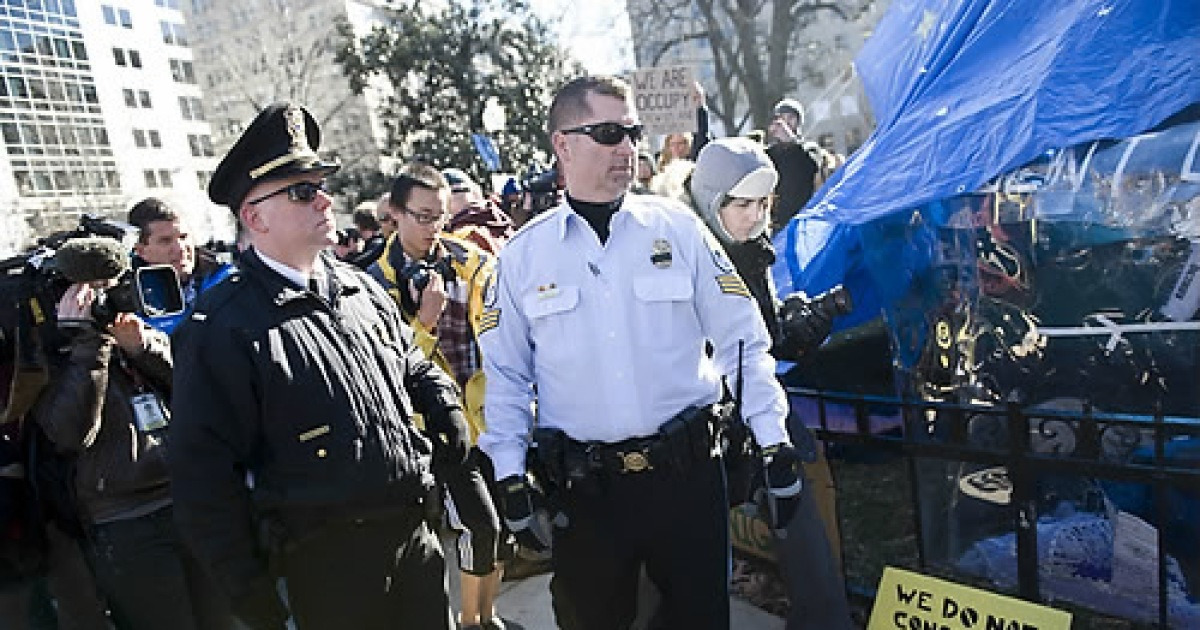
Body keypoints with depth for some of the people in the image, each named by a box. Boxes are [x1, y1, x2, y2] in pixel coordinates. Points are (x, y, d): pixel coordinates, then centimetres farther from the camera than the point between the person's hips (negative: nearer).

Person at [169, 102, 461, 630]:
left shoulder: (360, 288, 6)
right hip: (326, 562, -6)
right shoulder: (222, 328, -14)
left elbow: (409, 361, 22)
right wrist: (246, 585, -9)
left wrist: (443, 401, 2)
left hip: (415, 530, 6)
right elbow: (204, 471, -12)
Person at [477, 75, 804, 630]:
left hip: (688, 472, 0)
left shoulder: (677, 227, -1)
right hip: (582, 488, 1)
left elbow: (742, 339, 1)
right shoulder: (522, 255, 0)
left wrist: (775, 443, -1)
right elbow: (506, 375, 5)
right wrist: (511, 479, 1)